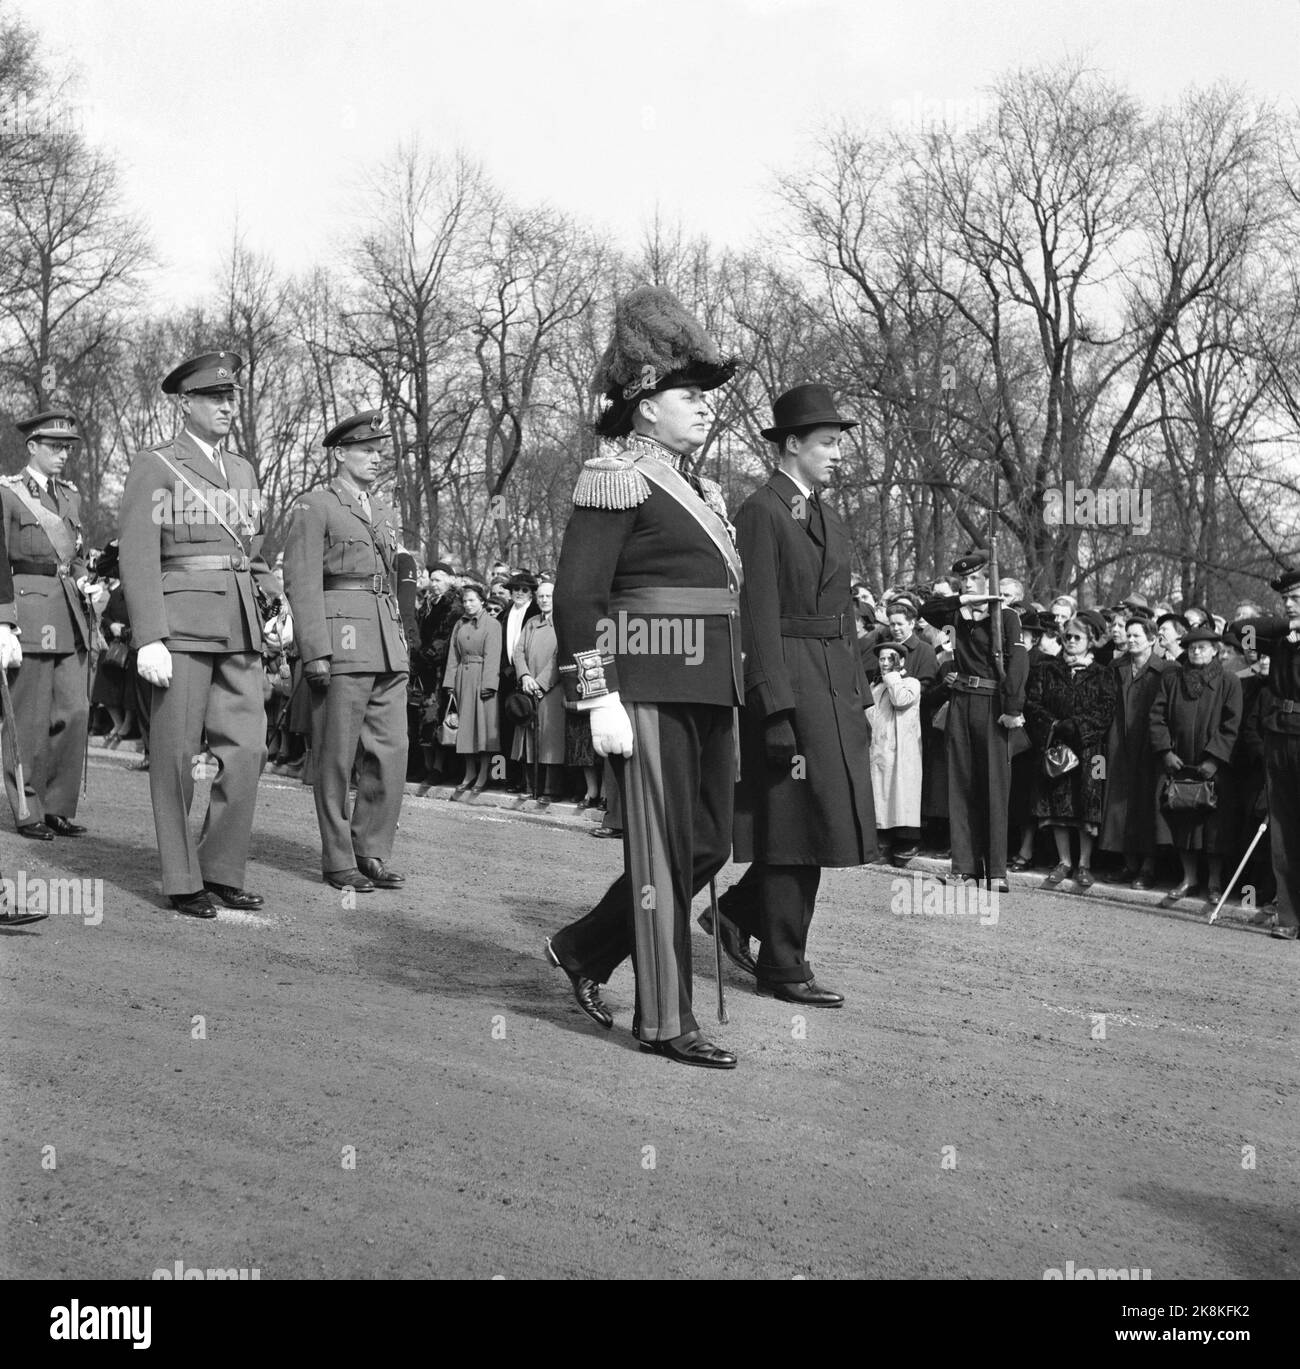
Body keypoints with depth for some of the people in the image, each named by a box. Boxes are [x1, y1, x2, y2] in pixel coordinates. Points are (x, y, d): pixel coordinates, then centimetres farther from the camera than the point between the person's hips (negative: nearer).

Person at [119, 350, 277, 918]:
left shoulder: (243, 470, 19)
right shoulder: (153, 468, 0)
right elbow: (138, 558, -8)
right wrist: (149, 639, -16)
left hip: (241, 629, 6)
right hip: (180, 622, -6)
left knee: (246, 748, 0)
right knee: (176, 755, 0)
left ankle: (222, 872, 11)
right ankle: (182, 881, 9)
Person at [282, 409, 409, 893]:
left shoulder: (386, 514, 21)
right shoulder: (314, 508, -1)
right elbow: (302, 584, -8)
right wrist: (315, 651, -16)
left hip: (388, 647, 7)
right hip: (339, 639, -7)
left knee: (392, 752, 3)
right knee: (337, 757, 0)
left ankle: (372, 853, 13)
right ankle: (339, 860, 8)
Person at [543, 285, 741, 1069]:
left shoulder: (697, 489, 17)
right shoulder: (618, 480, -9)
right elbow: (577, 597, -14)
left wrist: (727, 695, 22)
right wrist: (600, 701, -19)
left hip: (706, 691, 9)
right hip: (650, 689, -9)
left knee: (709, 847, 11)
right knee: (664, 854, -2)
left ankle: (586, 948, 27)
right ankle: (664, 1019, 7)